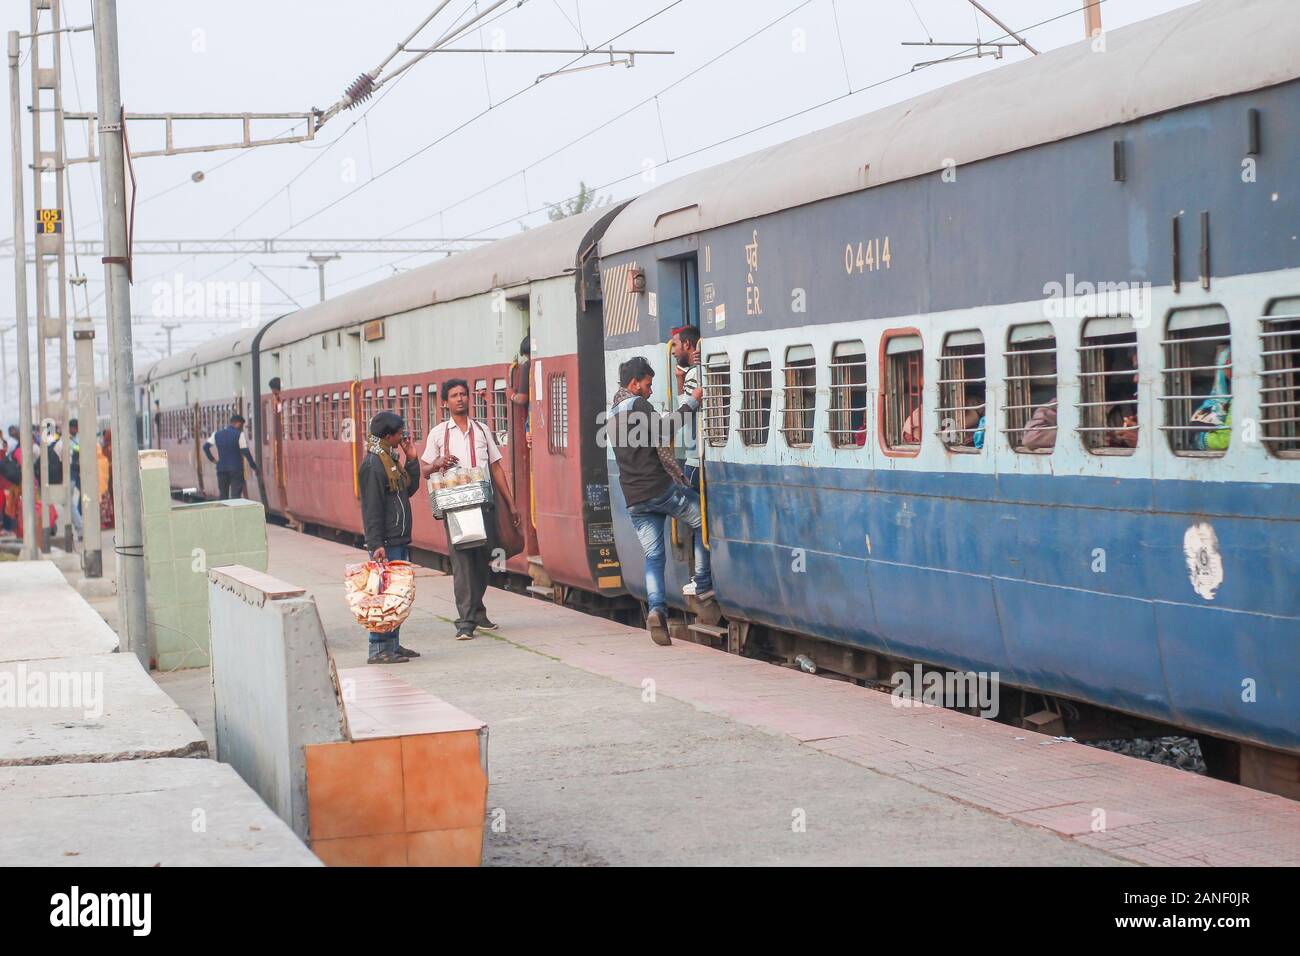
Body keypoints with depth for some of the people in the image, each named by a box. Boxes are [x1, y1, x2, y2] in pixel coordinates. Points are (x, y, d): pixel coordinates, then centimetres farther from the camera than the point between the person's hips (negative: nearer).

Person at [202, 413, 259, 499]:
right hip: (236, 469, -4)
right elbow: (246, 452, -12)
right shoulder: (239, 435, -7)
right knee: (236, 497, -5)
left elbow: (205, 447, 8)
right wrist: (254, 466, -6)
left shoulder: (217, 434, 8)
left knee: (223, 496, 12)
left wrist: (212, 459, 14)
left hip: (221, 469, 5)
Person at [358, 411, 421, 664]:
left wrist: (411, 459, 12)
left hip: (399, 540, 10)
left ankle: (392, 645, 19)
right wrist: (377, 544, -21)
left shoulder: (390, 460, 15)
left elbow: (410, 489, 22)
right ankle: (379, 650, -7)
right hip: (386, 543, -10)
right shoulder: (373, 465, -14)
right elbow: (372, 508, -18)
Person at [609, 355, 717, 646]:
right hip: (660, 489, -7)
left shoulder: (613, 413, 20)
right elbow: (662, 445, -8)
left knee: (653, 556, 6)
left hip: (634, 500, 7)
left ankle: (656, 609, -14)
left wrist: (690, 402, 23)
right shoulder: (639, 405, -6)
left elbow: (662, 426, 22)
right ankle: (703, 585, 10)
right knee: (703, 520, 13)